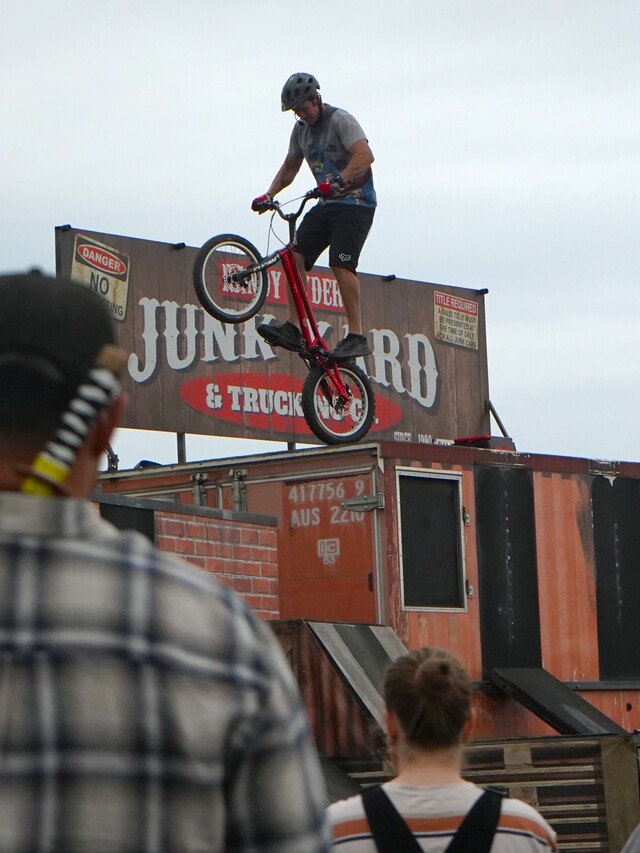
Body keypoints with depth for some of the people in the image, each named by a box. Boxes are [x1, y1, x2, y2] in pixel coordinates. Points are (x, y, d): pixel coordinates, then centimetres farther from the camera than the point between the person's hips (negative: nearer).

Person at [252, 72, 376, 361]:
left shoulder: (340, 120, -13)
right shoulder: (301, 129, 11)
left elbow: (365, 155, -28)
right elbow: (289, 168, 22)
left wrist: (339, 180, -42)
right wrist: (268, 195, 6)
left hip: (356, 202, -8)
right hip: (327, 204, 8)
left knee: (341, 263, -22)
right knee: (295, 256, -7)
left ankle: (357, 337, -23)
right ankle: (293, 329, -8)